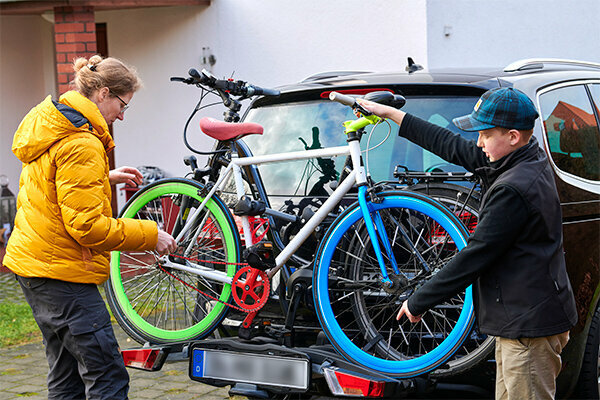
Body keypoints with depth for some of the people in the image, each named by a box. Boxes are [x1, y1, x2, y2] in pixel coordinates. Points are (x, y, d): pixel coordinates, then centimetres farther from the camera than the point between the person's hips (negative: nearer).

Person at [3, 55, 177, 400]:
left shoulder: (52, 124, 12)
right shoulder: (82, 144, -19)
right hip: (62, 272, -11)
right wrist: (150, 235, -15)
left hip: (33, 261, 11)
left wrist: (106, 178, 22)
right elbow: (87, 225, -23)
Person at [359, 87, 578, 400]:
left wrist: (418, 302, -11)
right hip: (521, 319, 11)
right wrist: (391, 114, 20)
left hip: (529, 325, -11)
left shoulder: (513, 190, -24)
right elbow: (454, 147, 17)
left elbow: (476, 256, -21)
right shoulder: (530, 162, 8)